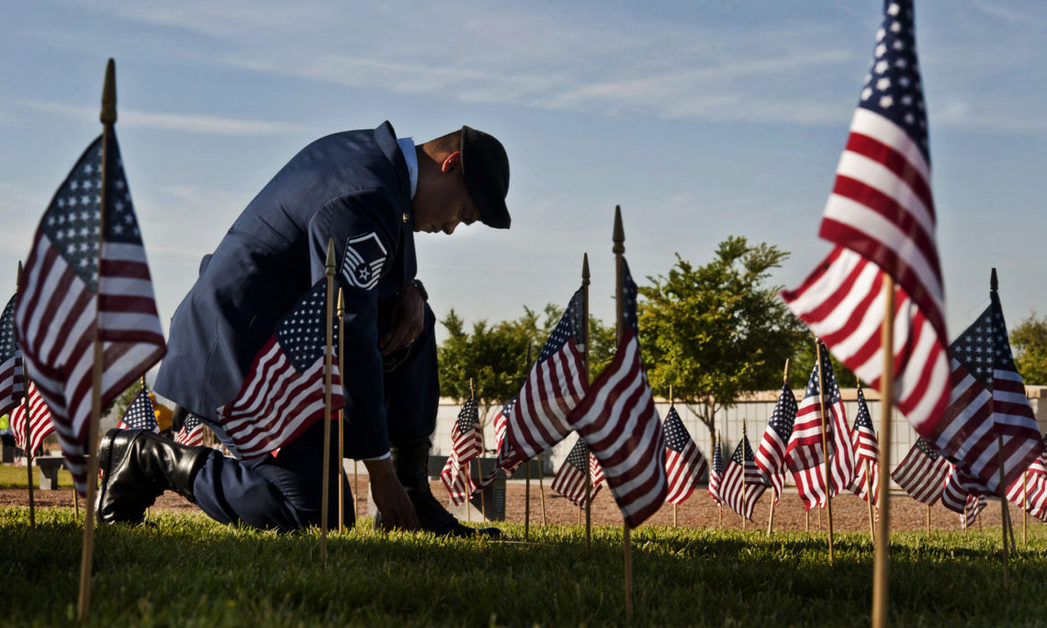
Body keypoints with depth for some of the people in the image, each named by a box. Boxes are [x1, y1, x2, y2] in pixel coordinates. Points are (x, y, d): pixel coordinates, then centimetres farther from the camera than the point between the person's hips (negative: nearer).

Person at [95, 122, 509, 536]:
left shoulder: (362, 149, 9)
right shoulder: (365, 203, -23)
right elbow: (348, 341, -25)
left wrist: (409, 290, 2)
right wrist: (381, 474, -21)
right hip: (240, 359, -11)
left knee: (413, 324, 11)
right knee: (314, 517, -12)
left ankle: (413, 496, 8)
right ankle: (149, 458, -1)